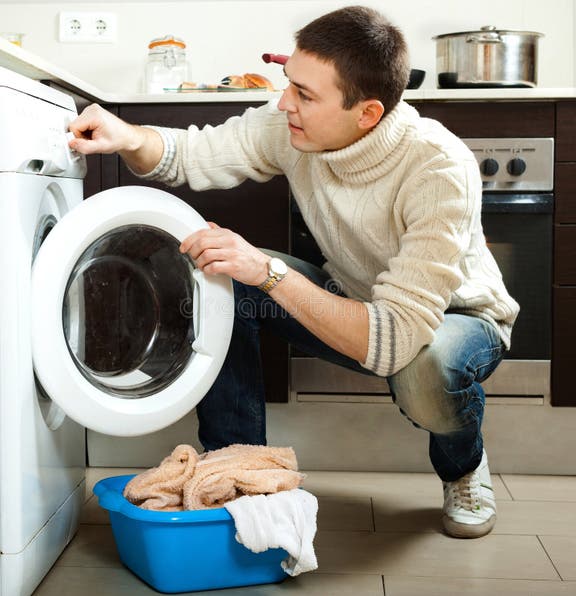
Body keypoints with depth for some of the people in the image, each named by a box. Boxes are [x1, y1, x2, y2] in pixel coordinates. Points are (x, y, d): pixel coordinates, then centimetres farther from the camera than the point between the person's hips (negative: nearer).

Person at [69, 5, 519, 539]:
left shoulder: (440, 169, -36)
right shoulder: (292, 128, -19)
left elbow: (395, 340, -42)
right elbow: (192, 155, -6)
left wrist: (269, 271, -45)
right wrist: (130, 137, -28)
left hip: (460, 315, -4)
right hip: (352, 299, 5)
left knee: (425, 365, -41)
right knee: (213, 274, -15)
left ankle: (465, 471, -2)